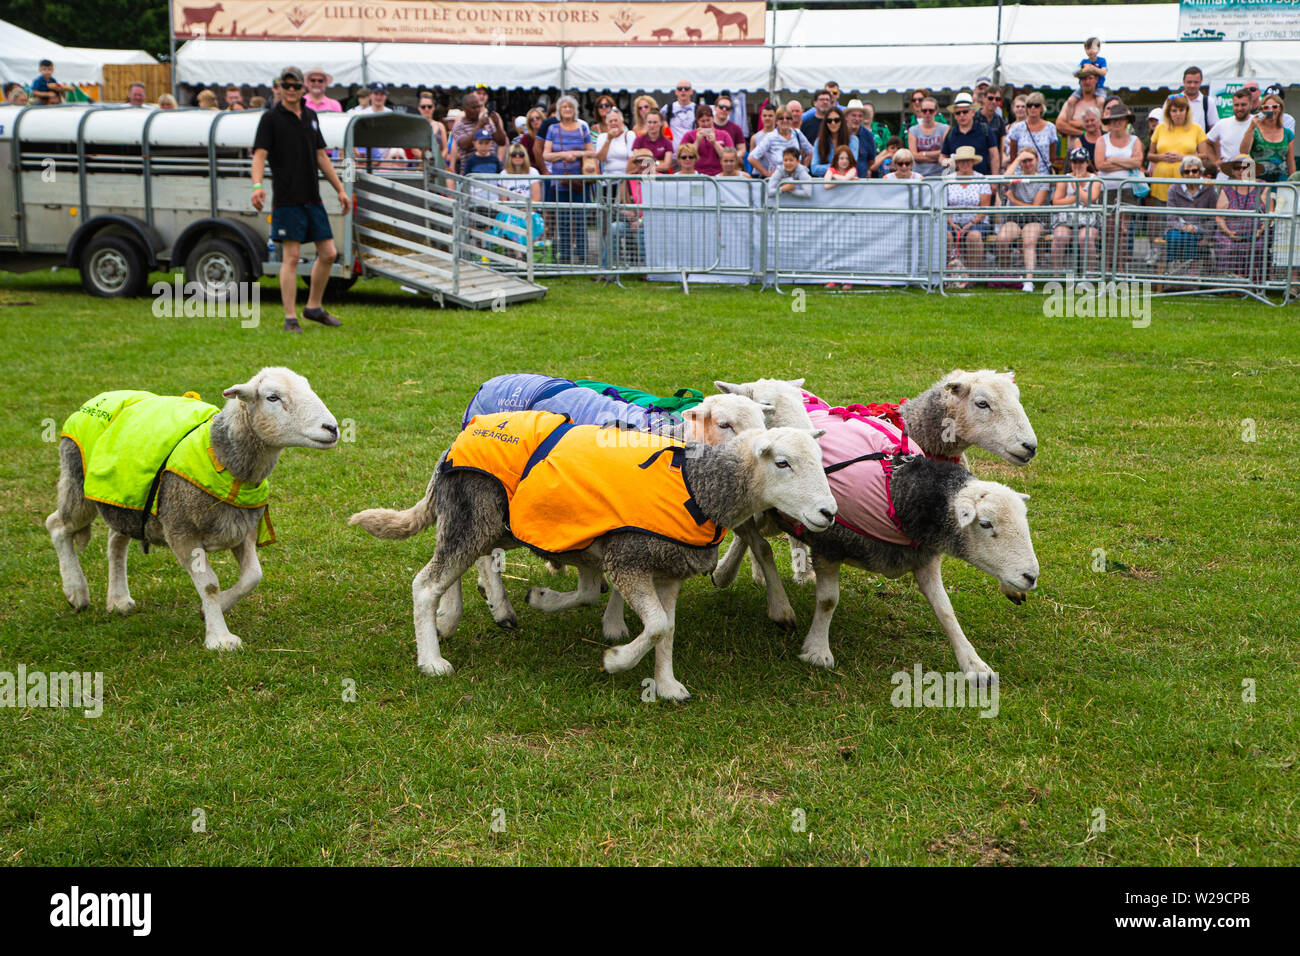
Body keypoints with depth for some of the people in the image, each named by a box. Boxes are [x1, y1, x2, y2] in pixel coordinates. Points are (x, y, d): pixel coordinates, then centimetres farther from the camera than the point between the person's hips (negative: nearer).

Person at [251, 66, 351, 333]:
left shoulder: (310, 116, 14)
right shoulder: (271, 118, -4)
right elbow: (260, 154, -13)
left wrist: (340, 189, 18)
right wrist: (257, 185, -30)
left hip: (313, 198, 6)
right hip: (287, 199, -6)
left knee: (328, 253, 7)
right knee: (291, 257, -6)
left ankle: (314, 307, 23)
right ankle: (290, 318, -1)